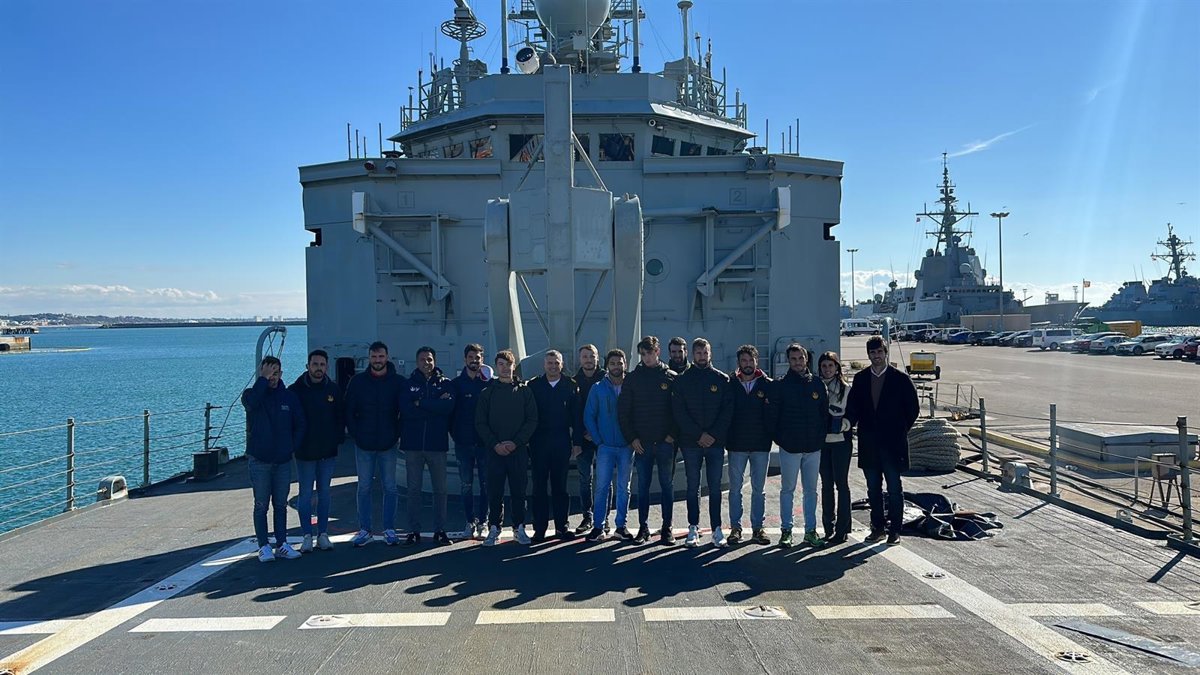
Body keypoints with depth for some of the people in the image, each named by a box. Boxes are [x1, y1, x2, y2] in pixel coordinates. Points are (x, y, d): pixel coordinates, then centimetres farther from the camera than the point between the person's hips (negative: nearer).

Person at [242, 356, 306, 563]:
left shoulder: (289, 397, 7)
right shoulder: (252, 394, -1)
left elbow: (300, 424, 11)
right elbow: (251, 402, -27)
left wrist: (293, 446, 1)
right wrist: (263, 379, -20)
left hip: (283, 461, 3)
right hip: (259, 460, -3)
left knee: (281, 505, 10)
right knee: (261, 505, 3)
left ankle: (282, 545, 16)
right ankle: (264, 546, 9)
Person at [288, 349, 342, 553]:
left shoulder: (333, 389, 2)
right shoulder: (296, 390, -7)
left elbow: (341, 417, 9)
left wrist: (338, 438, -1)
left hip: (328, 452, 3)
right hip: (305, 452, -3)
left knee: (324, 492, 10)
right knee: (305, 494, 3)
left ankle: (323, 534, 17)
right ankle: (307, 536, 10)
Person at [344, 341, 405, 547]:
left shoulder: (398, 382, 0)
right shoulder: (358, 381, 2)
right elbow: (348, 411, 5)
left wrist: (397, 434, -5)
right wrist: (355, 434, -3)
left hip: (388, 444, -1)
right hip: (364, 445, 1)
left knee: (390, 488, 4)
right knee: (364, 487, 6)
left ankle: (389, 530, 13)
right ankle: (364, 530, 14)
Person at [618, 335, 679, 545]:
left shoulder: (671, 377, 3)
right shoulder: (632, 378, 5)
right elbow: (623, 411, 3)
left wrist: (673, 434, -7)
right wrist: (631, 438, -4)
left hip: (666, 442, -1)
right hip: (641, 442, 1)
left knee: (667, 485, 5)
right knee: (643, 485, 6)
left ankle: (667, 528, 12)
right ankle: (643, 528, 14)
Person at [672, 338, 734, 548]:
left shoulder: (722, 379, 6)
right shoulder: (682, 380, 3)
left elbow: (728, 410, 0)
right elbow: (679, 412, -3)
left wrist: (714, 434, -10)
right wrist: (699, 434, -11)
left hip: (716, 442, 0)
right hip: (691, 442, 0)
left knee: (715, 487, 4)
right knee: (693, 487, 5)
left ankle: (717, 529, 9)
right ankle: (693, 528, 11)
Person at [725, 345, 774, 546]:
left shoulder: (768, 385, 1)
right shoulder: (730, 385, 2)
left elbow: (773, 414, 0)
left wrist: (771, 435, -9)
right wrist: (726, 438, -4)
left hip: (761, 445, 0)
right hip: (736, 445, 0)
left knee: (759, 489, 8)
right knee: (735, 489, 5)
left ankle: (757, 528, 17)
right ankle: (735, 528, 14)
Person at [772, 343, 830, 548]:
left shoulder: (817, 384, 7)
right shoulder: (781, 385, -1)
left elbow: (825, 412, 10)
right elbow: (774, 414, -1)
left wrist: (821, 437, 2)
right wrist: (779, 438, -6)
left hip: (813, 447, 3)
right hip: (789, 447, -2)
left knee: (811, 490, 9)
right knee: (787, 489, 5)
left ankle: (810, 531, 17)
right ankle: (786, 530, 12)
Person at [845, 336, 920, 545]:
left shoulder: (900, 378, -3)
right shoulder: (860, 379, 7)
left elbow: (913, 408, 2)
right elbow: (852, 408, 7)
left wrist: (901, 431, 0)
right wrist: (847, 423, -10)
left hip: (892, 443, -3)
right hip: (868, 444, 3)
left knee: (894, 489, 1)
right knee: (873, 489, 11)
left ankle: (894, 530, 10)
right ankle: (878, 527, 21)